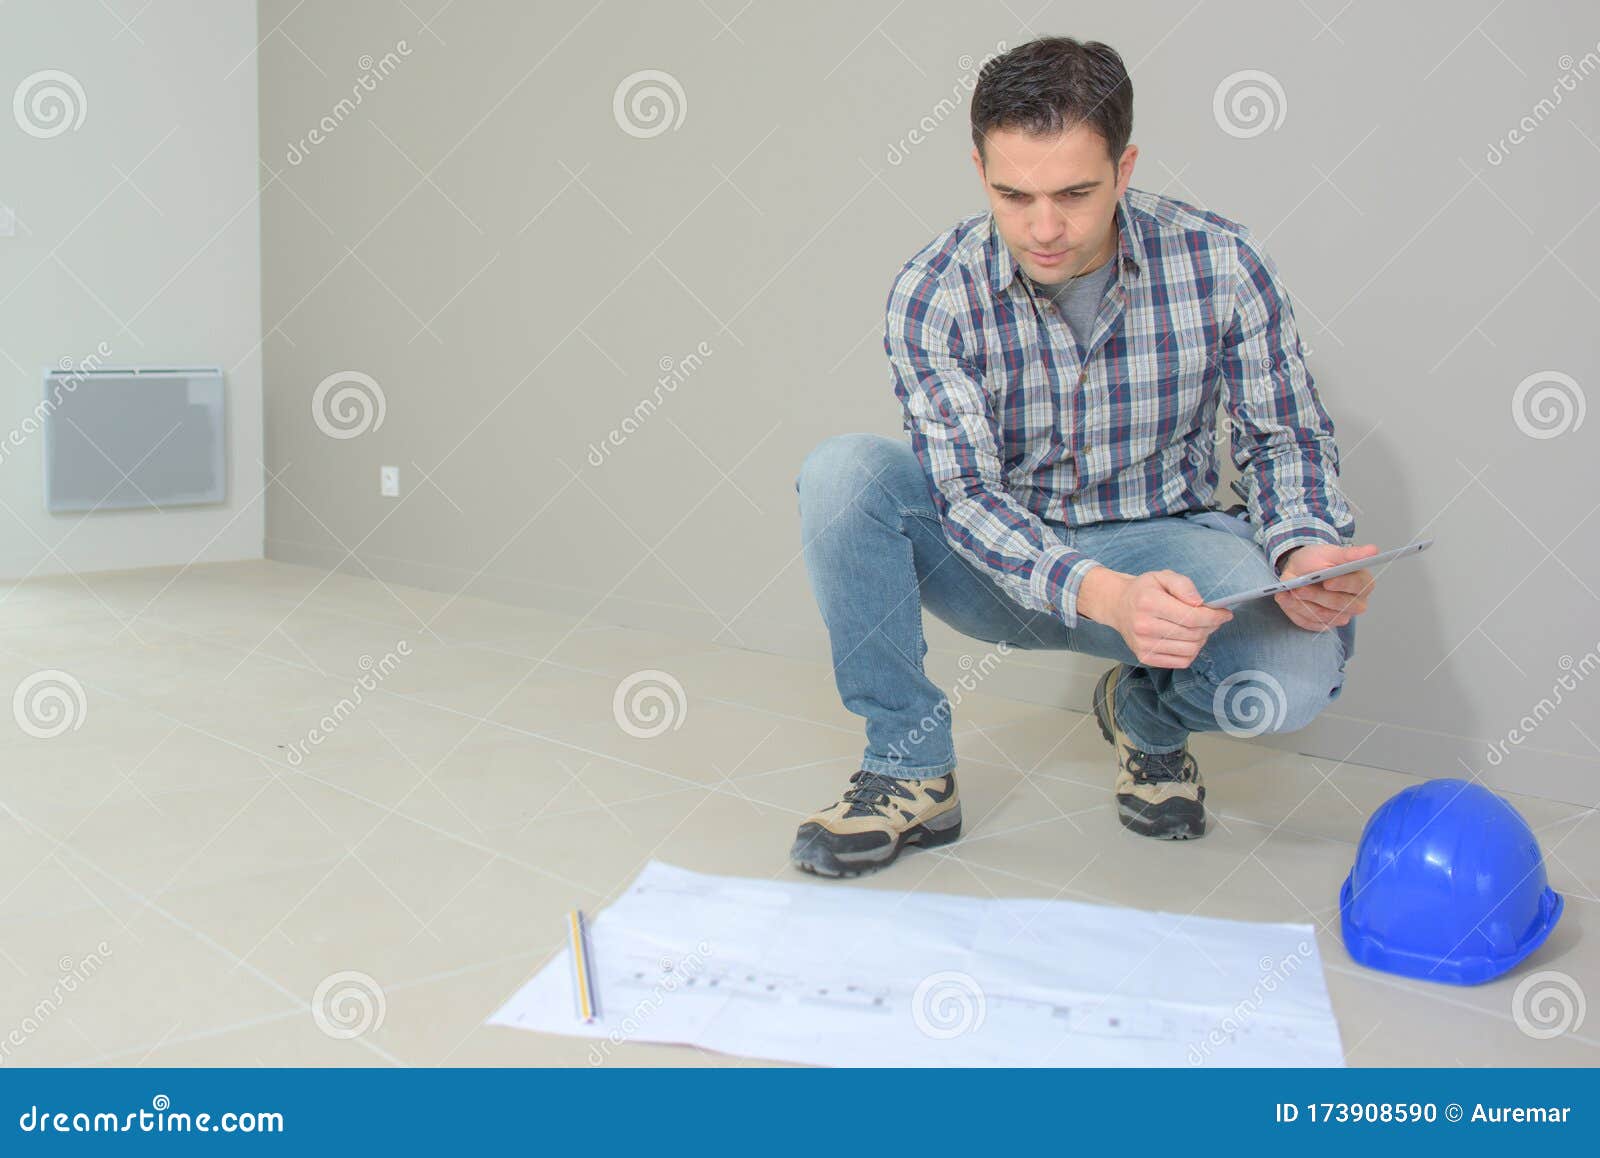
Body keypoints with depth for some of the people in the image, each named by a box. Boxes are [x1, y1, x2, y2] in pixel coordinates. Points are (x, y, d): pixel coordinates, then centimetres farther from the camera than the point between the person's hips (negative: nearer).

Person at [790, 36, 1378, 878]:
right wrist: (1104, 596, -40)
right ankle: (910, 770, -13)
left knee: (1296, 672, -31)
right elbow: (967, 493, -22)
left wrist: (1307, 551, -26)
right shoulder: (933, 295, -17)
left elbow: (1286, 436, -4)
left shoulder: (1221, 264, -13)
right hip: (1004, 563, 0)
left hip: (1163, 541, 0)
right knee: (842, 472, -27)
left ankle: (1147, 714, 8)